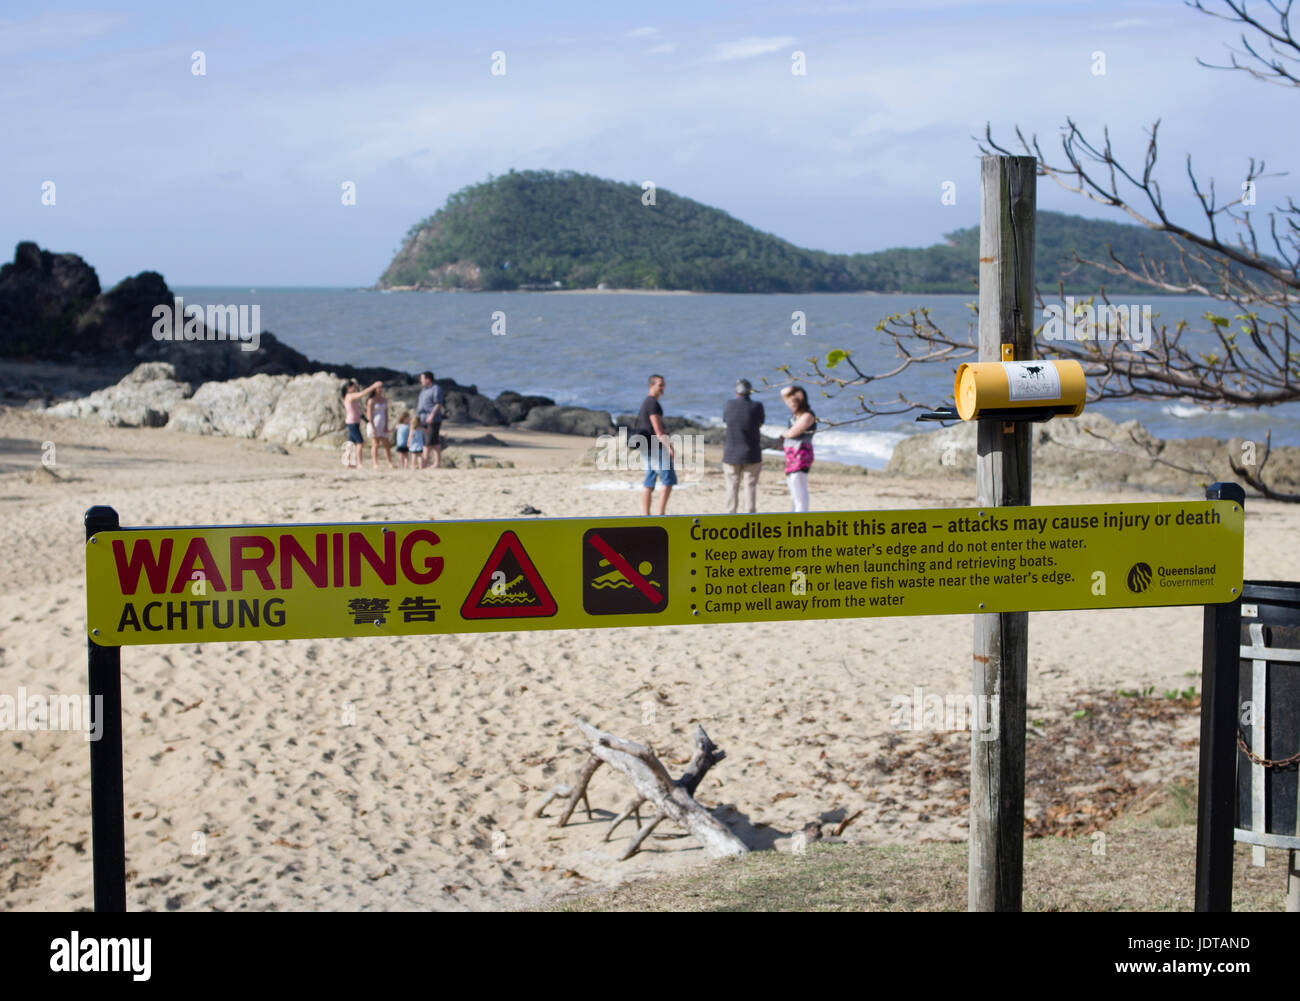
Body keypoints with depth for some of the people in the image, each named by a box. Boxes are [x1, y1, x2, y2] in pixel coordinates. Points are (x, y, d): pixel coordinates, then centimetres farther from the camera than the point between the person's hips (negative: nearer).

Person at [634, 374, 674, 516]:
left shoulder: (646, 403, 19)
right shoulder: (653, 403, -14)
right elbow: (657, 428, -21)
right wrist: (669, 447, -24)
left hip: (648, 448, 10)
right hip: (656, 447, -10)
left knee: (649, 482, 9)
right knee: (669, 480, -9)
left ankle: (645, 515, 8)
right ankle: (660, 515, -13)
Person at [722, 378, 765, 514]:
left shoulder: (729, 405, -6)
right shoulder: (757, 406, -9)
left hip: (731, 453, 1)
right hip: (751, 455, -1)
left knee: (732, 487, 10)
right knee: (750, 487, 4)